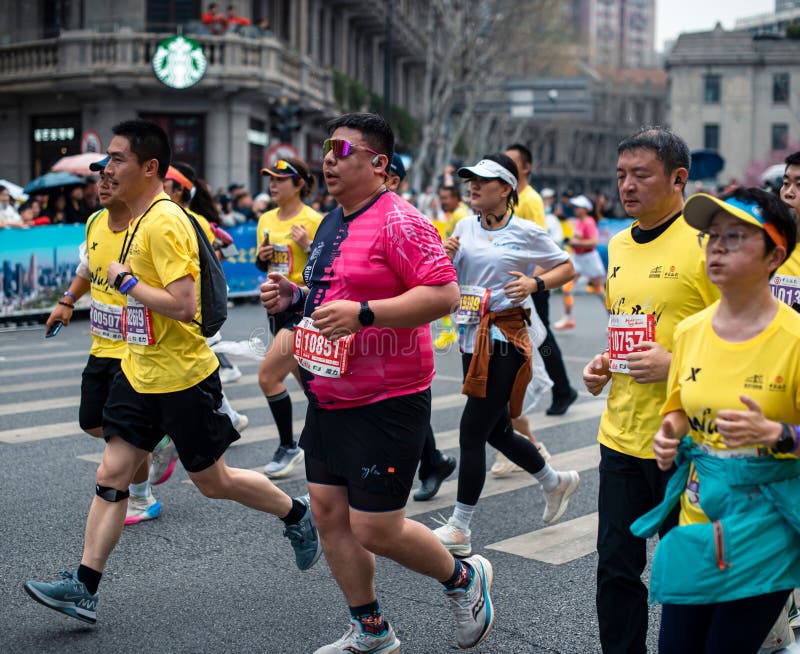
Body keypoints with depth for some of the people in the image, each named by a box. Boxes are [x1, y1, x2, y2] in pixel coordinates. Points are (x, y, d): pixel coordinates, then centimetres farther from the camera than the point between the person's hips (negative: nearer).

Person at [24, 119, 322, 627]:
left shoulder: (165, 224, -21)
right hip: (140, 372, 9)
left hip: (183, 377, -9)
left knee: (213, 481, 7)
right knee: (112, 476, 4)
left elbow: (185, 305, -28)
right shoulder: (142, 220, 8)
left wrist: (125, 280, -19)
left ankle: (298, 515, 29)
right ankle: (84, 588, 7)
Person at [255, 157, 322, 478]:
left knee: (267, 374, -14)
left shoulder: (313, 220, -13)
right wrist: (262, 257, -2)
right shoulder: (267, 220, 8)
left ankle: (288, 447, 0)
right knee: (306, 380, 17)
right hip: (277, 306, 8)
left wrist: (308, 246, -26)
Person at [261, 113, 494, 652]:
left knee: (375, 529, -5)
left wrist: (362, 313, -30)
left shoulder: (399, 223, -16)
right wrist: (295, 297, 7)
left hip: (386, 405, -9)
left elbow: (444, 293, -25)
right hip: (330, 400, 9)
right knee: (329, 513, 12)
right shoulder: (332, 224, 13)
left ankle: (464, 579, 24)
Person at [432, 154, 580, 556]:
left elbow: (567, 268, 4)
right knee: (497, 432, 16)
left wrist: (535, 283, -13)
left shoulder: (527, 233, -6)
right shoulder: (465, 227, 10)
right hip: (471, 339, 7)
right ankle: (556, 483, 41)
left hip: (504, 340, -7)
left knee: (471, 432, -9)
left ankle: (460, 529, -1)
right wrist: (445, 257, -5)